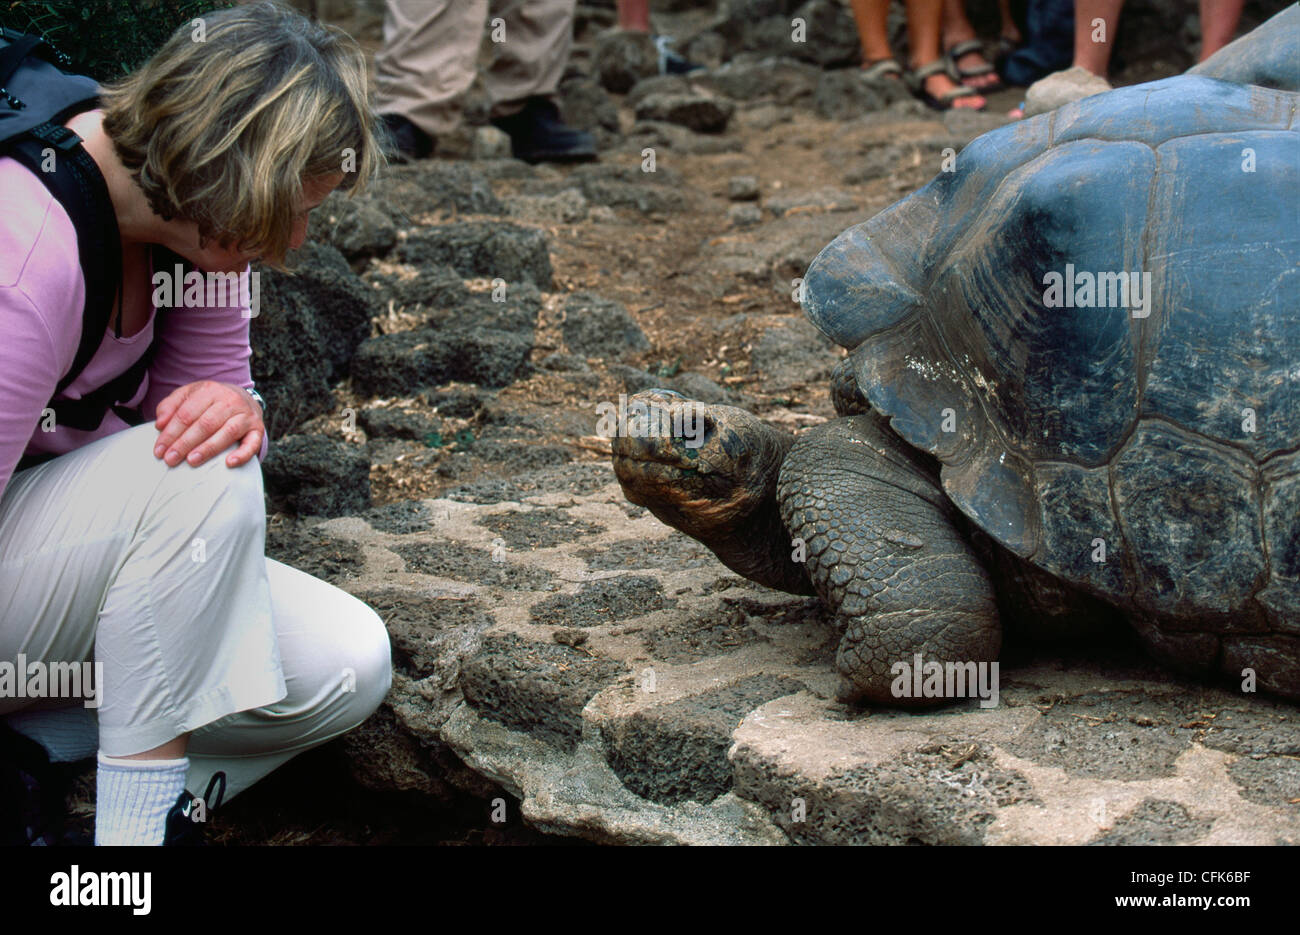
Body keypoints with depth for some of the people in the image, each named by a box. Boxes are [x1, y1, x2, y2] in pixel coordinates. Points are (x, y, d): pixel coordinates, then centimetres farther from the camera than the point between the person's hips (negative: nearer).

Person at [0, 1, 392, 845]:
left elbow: (211, 388, 0)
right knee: (199, 478, -33)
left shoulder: (193, 207, -6)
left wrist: (235, 416, -24)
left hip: (82, 543, 8)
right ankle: (141, 825, -20)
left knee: (348, 667, -7)